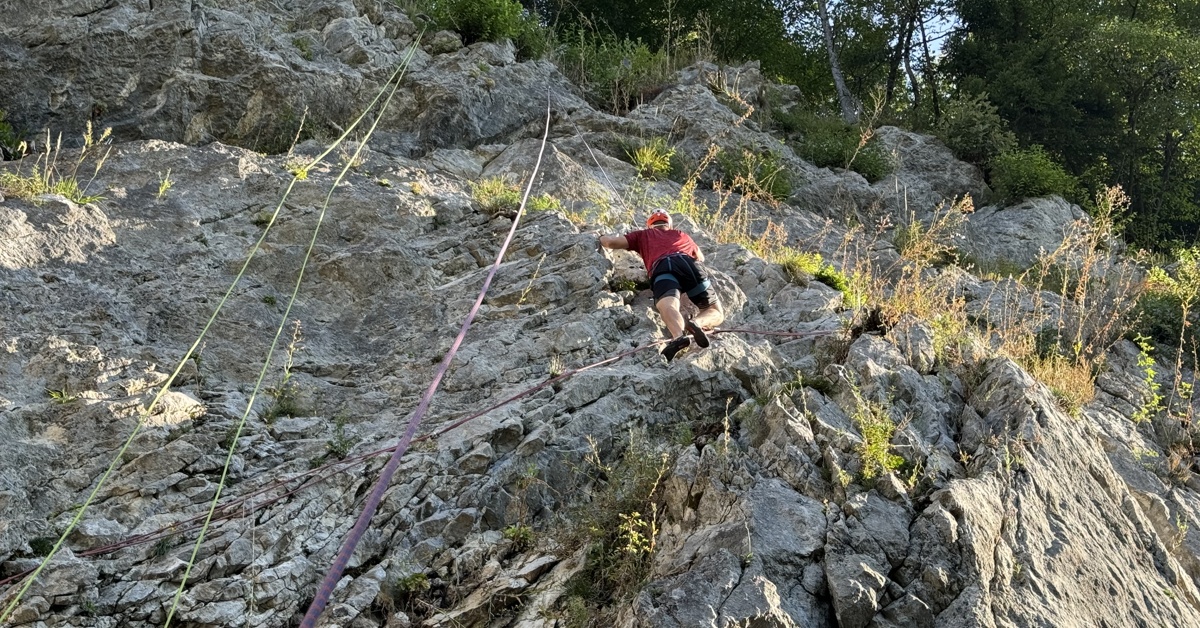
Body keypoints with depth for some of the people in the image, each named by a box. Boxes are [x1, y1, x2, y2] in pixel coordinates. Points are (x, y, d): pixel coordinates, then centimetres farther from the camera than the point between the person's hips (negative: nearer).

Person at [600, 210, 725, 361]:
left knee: (667, 305, -29)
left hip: (662, 268, -2)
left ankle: (679, 336, -63)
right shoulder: (682, 235, 42)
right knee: (716, 313, 10)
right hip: (689, 264, 2)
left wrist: (601, 238, 48)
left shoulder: (643, 235, 34)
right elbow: (701, 258, 59)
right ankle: (696, 323, -25)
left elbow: (610, 242, 25)